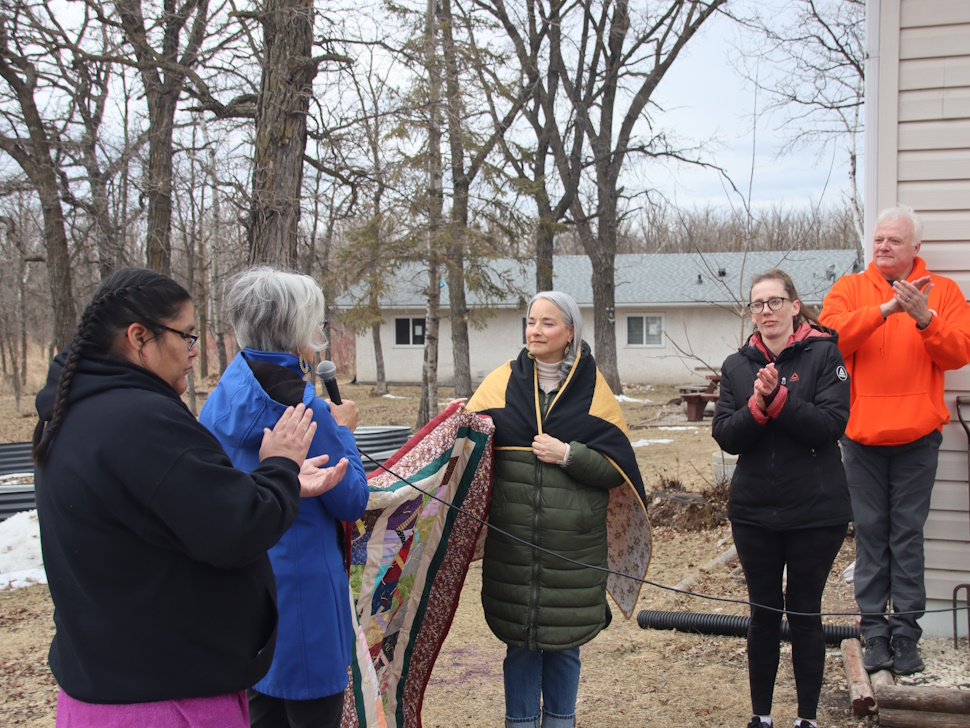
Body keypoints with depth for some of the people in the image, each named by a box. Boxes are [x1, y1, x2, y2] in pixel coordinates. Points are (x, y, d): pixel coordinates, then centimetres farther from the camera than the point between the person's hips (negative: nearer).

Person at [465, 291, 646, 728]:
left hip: (573, 544, 0)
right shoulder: (503, 382, 6)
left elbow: (618, 467, -1)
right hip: (513, 541, 1)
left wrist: (566, 455, -14)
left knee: (564, 641, 9)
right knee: (520, 642, 7)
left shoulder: (593, 390, 3)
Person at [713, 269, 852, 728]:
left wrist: (778, 398, -24)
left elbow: (830, 425, -15)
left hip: (815, 512, -3)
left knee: (805, 613, 8)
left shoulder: (823, 354, -5)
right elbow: (725, 436, -3)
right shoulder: (737, 366, 5)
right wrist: (757, 406, -20)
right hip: (754, 512, 3)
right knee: (764, 613, 12)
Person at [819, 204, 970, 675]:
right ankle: (874, 631, 12)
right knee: (870, 533, 5)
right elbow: (830, 334, -13)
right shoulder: (850, 288, 6)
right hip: (861, 432, 1)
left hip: (916, 434, 0)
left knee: (907, 534, 1)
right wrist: (886, 309, -22)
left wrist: (924, 318, -21)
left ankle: (906, 632, 9)